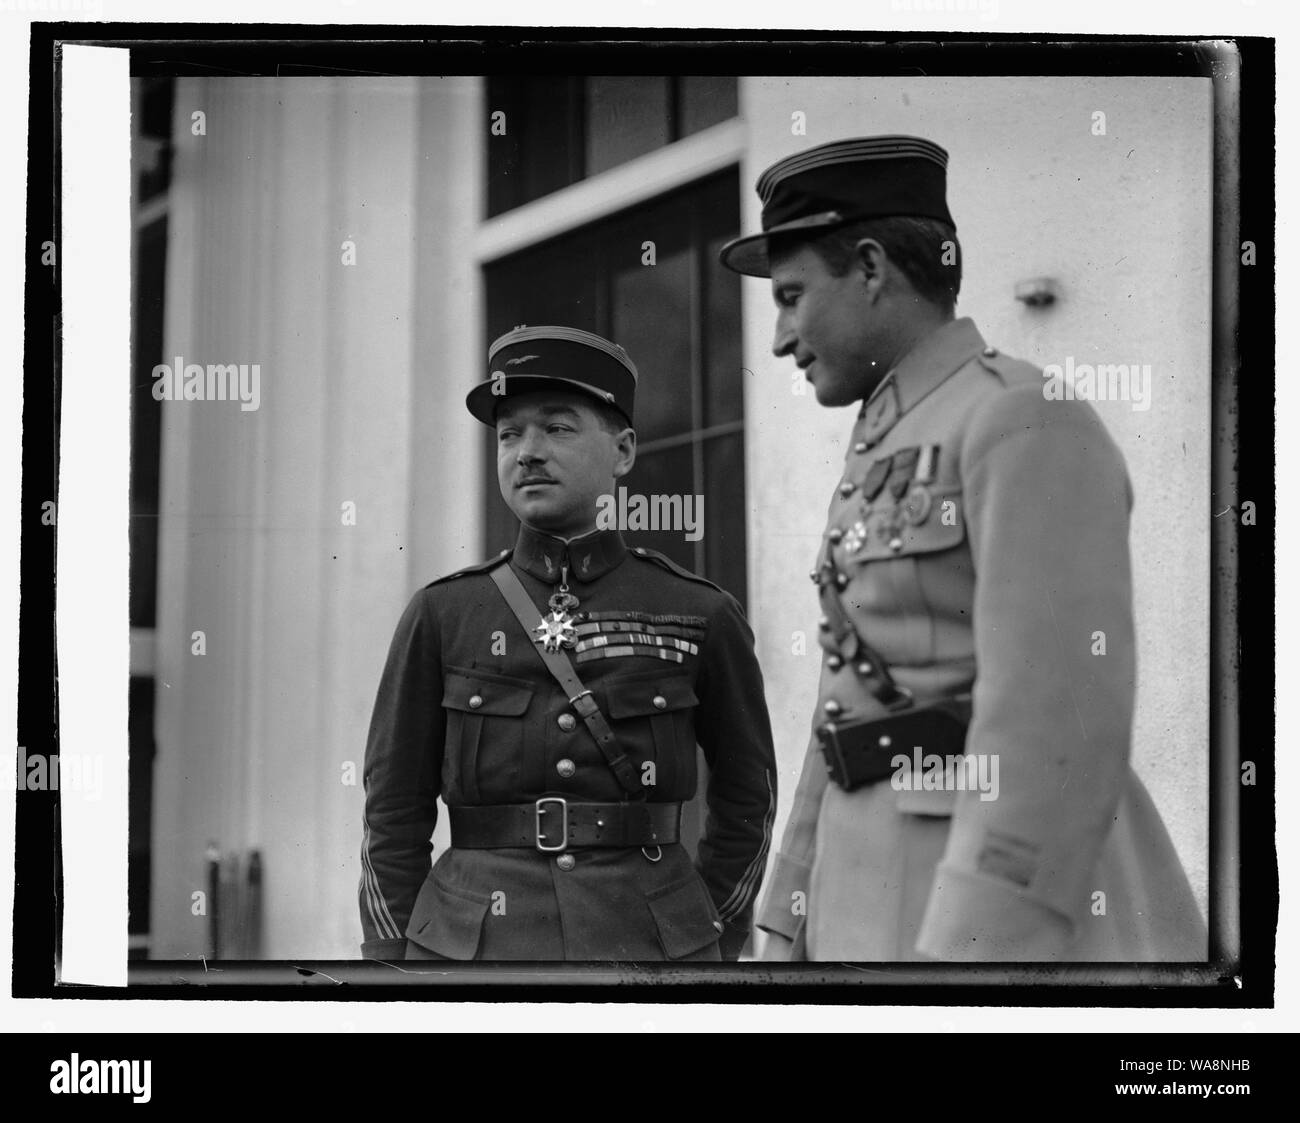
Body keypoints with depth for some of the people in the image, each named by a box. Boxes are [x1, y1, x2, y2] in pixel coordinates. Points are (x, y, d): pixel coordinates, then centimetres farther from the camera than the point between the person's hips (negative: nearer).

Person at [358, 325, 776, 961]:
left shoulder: (701, 616, 4)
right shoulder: (443, 616, 4)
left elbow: (746, 799, 14)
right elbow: (393, 814, 6)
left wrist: (706, 947, 10)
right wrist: (392, 963, 2)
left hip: (646, 952, 0)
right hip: (473, 949, 0)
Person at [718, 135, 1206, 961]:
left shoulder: (1030, 423, -11)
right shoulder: (896, 463, 21)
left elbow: (1058, 721, -21)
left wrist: (970, 984, -26)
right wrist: (790, 935, 20)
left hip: (1013, 924, -10)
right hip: (899, 905, 10)